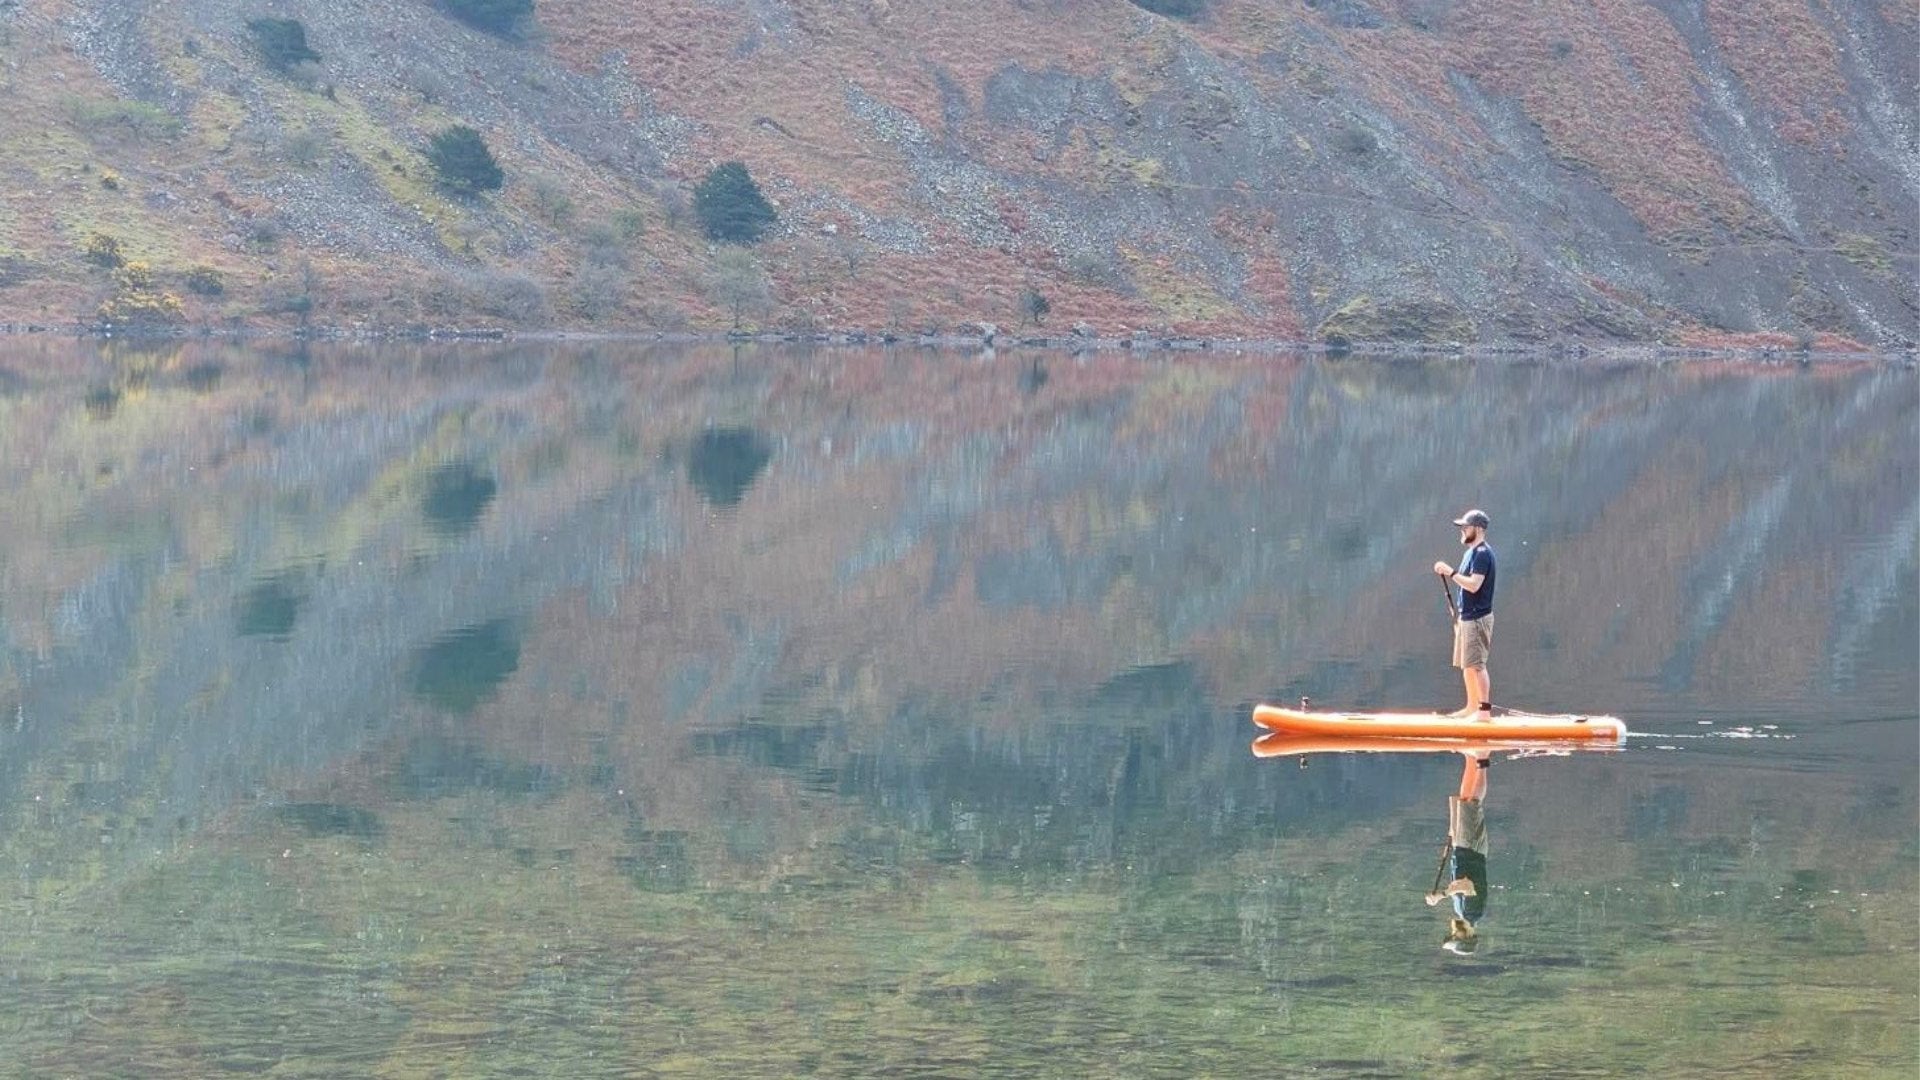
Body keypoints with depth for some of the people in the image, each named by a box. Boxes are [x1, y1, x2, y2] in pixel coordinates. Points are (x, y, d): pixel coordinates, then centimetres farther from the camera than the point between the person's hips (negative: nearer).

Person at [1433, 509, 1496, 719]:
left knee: (1476, 664, -11)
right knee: (1466, 664, 14)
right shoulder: (1470, 552, 16)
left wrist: (1451, 572, -21)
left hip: (1477, 618, -10)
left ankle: (1485, 710, -10)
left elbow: (1474, 585, -24)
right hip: (1465, 616, 10)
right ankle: (1472, 706, 21)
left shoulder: (1482, 554, -15)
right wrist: (1447, 573, 9)